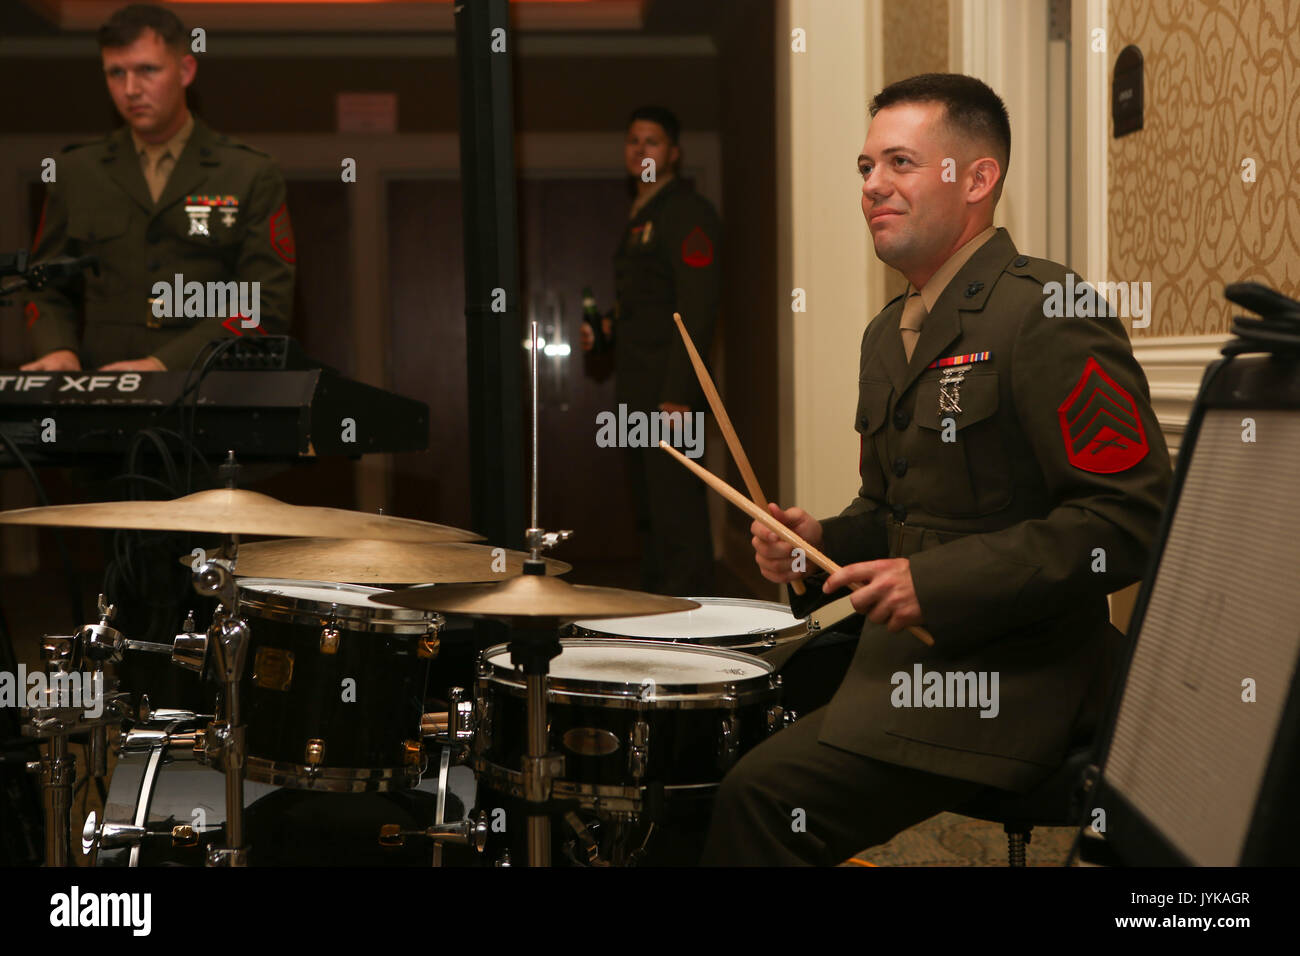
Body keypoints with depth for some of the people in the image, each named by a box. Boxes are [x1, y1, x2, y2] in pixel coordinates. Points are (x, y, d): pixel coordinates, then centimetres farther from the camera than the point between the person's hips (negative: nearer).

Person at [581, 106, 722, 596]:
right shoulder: (639, 215, 21)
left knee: (677, 514, -11)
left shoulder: (687, 211, -8)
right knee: (650, 515, 12)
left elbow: (698, 309, -17)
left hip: (669, 391, -10)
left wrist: (677, 395, -23)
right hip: (639, 395, 10)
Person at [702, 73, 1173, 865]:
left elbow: (1132, 516, -21)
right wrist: (821, 541, 4)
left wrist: (940, 582, -22)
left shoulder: (1044, 312, -15)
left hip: (1007, 681, -9)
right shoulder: (888, 334, 15)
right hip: (904, 659, 9)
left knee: (763, 798, -22)